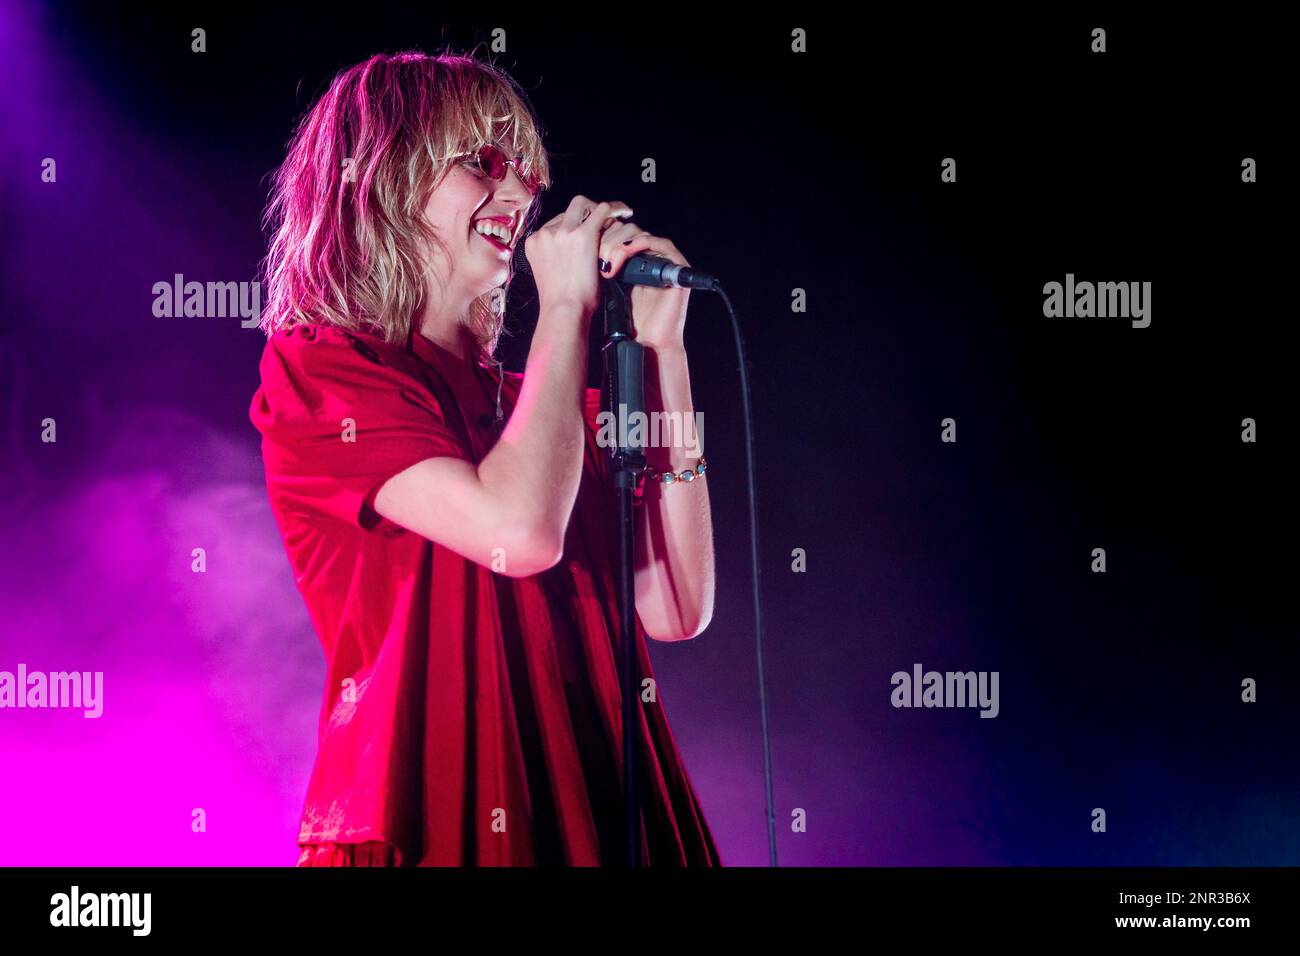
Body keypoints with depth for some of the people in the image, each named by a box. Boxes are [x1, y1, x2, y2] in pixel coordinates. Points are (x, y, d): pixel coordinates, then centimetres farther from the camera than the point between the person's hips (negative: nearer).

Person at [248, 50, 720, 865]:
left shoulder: (529, 400, 14)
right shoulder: (318, 371, -4)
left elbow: (676, 608, 2)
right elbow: (520, 532, -20)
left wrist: (660, 349, 2)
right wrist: (566, 309, -7)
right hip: (434, 825, -6)